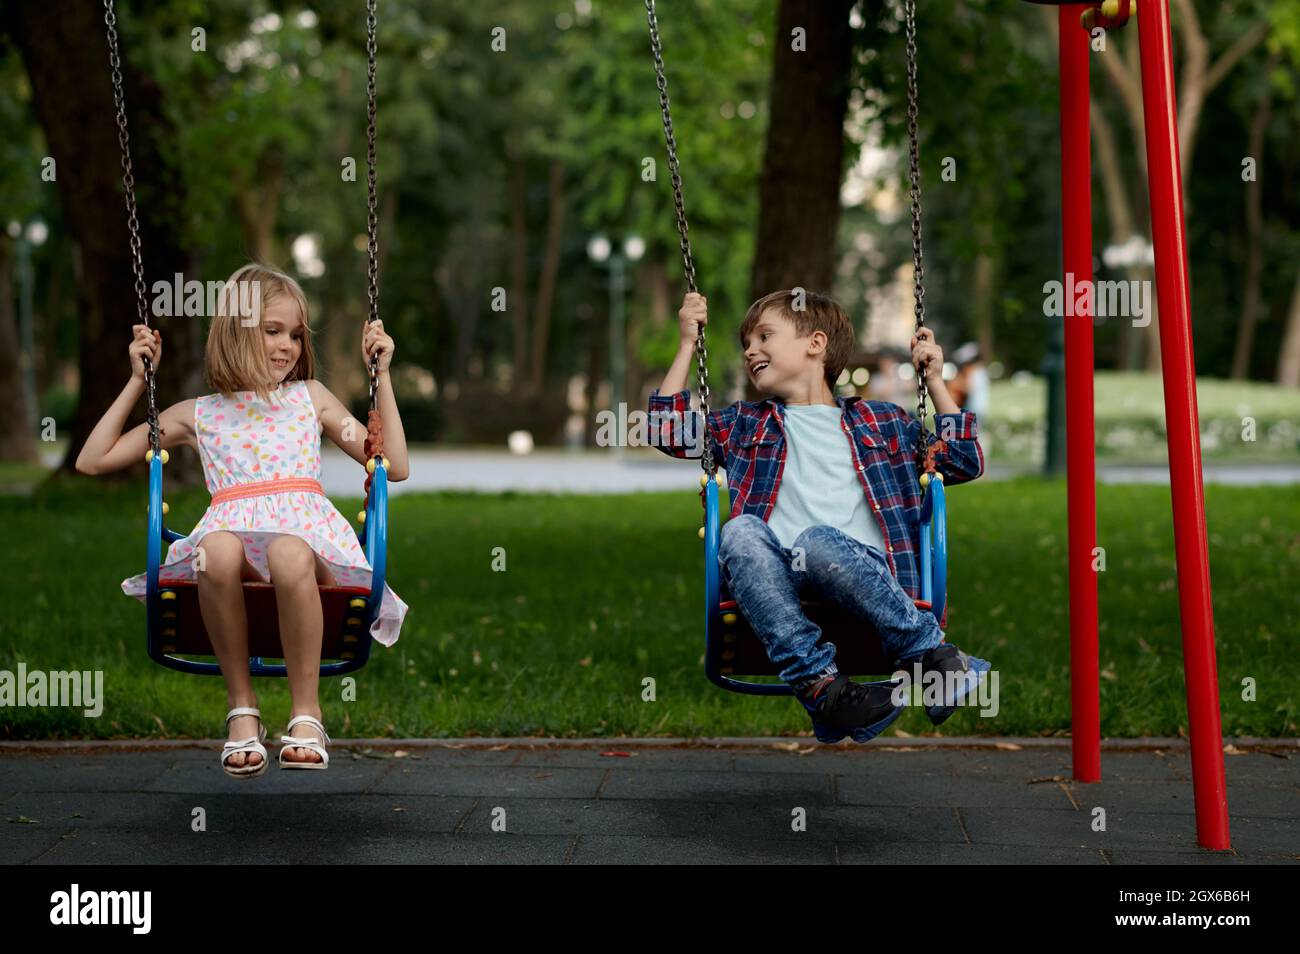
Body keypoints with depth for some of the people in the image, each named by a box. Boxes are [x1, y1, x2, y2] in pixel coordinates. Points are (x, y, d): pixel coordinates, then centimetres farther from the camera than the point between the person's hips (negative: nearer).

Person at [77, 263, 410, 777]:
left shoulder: (310, 397, 23)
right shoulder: (198, 414, 22)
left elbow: (395, 466, 18)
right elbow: (92, 461, 21)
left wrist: (382, 374, 17)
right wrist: (138, 379, 21)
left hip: (303, 525, 0)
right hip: (233, 528, 1)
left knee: (289, 557, -40)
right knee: (218, 551, -40)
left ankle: (306, 712, -26)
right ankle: (241, 707, -22)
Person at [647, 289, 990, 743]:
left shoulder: (882, 422, 26)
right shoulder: (746, 425, 30)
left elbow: (965, 463, 25)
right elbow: (668, 430, 20)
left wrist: (934, 380, 21)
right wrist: (687, 344, 22)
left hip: (863, 573, -1)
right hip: (776, 581, 2)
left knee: (817, 540, -37)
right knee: (740, 531, -33)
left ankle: (933, 655, -28)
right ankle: (817, 682, -39)